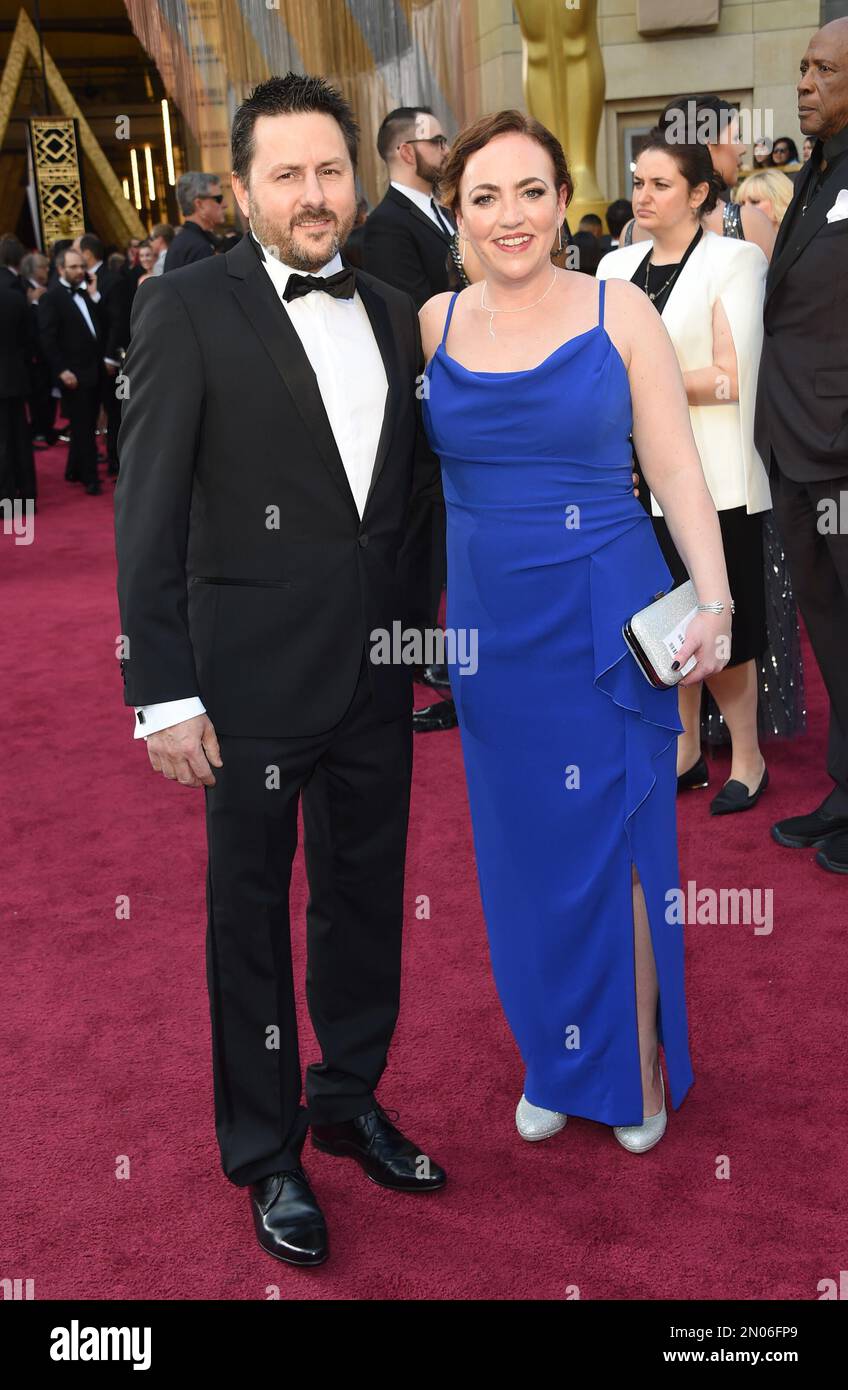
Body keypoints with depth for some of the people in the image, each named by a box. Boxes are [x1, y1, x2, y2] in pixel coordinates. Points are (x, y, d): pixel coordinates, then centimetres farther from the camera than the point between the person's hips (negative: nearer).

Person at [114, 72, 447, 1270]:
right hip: (253, 676, -5)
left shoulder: (394, 313, 8)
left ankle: (351, 1102, 39)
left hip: (376, 671, 5)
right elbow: (149, 517, -11)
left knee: (367, 897, 17)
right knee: (251, 914, 10)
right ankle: (267, 1154, 28)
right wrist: (162, 692, -14)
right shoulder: (188, 310, -8)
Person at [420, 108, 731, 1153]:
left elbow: (677, 470, -5)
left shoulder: (619, 312, -4)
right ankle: (556, 1057, 33)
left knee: (614, 848, 7)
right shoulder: (434, 323, 3)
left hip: (605, 616, -3)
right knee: (523, 850, 13)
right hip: (490, 622, 3)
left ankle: (637, 1067, 28)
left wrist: (713, 600, -14)